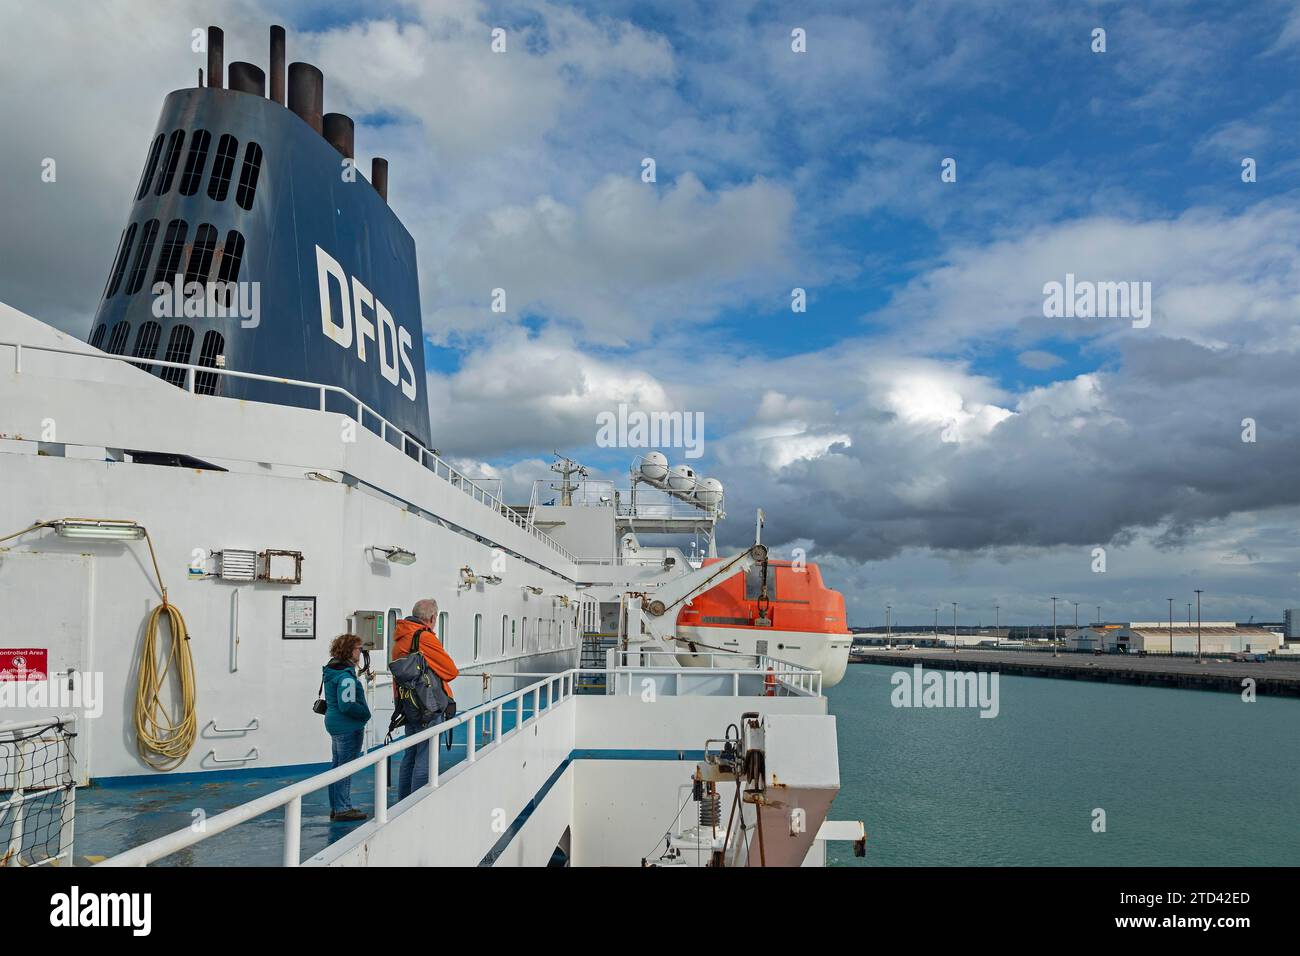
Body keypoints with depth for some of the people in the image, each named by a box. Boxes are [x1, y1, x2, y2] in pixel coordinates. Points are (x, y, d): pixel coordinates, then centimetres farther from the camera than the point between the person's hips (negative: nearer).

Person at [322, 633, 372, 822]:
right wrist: (366, 713, -10)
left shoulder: (331, 671, 10)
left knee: (337, 766, 16)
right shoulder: (346, 675, -21)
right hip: (349, 728, -10)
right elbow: (347, 705, -25)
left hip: (335, 724, 10)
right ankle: (343, 809, 3)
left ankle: (336, 807, 25)